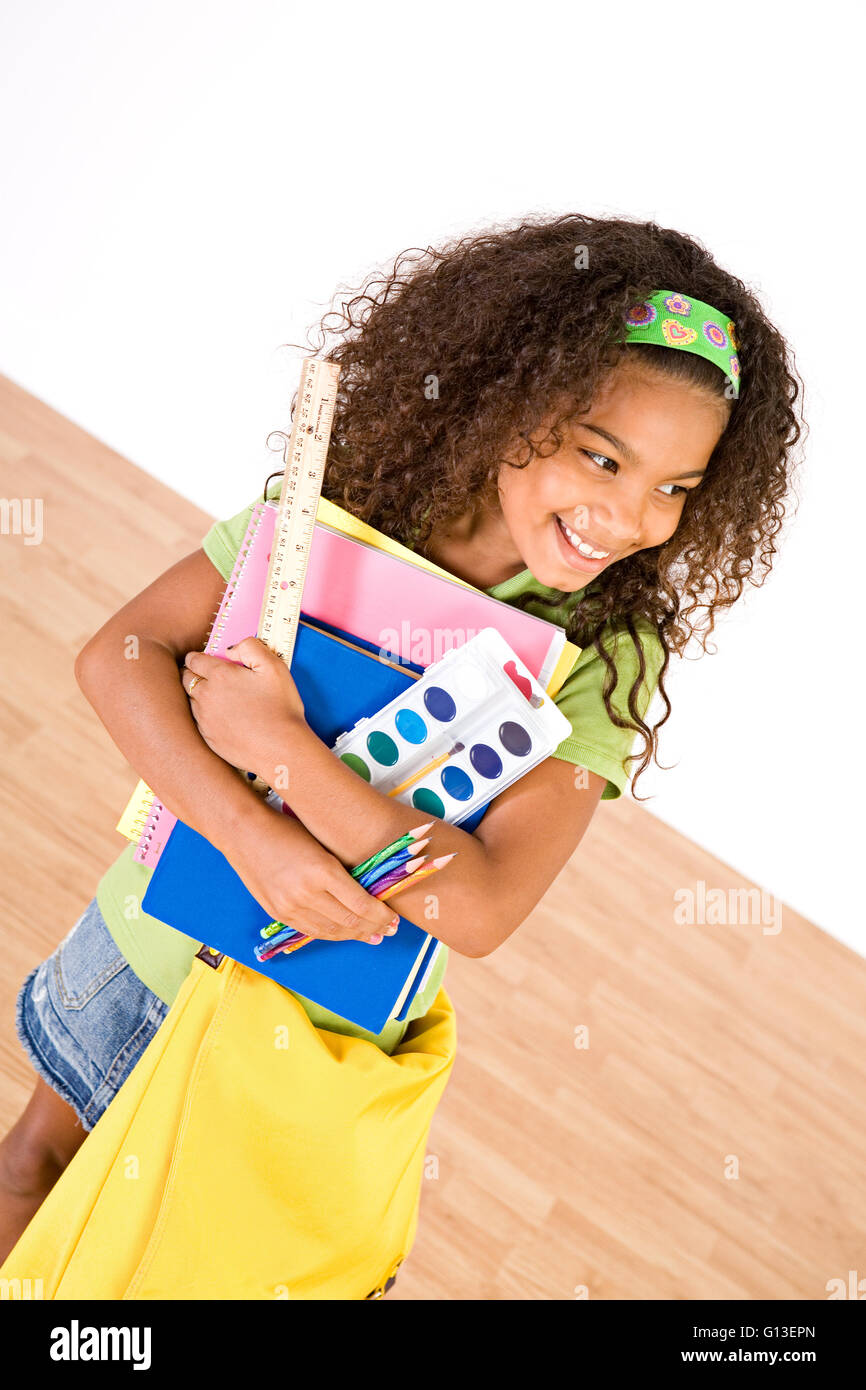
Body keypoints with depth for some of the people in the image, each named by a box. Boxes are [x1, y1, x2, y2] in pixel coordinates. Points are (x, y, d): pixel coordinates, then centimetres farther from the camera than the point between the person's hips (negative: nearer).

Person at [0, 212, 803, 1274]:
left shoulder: (609, 657, -22)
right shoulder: (340, 495, -18)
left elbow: (484, 910, -30)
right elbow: (118, 653, -21)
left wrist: (283, 746, -35)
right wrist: (256, 838, -34)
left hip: (311, 1023, -1)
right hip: (153, 930, 2)